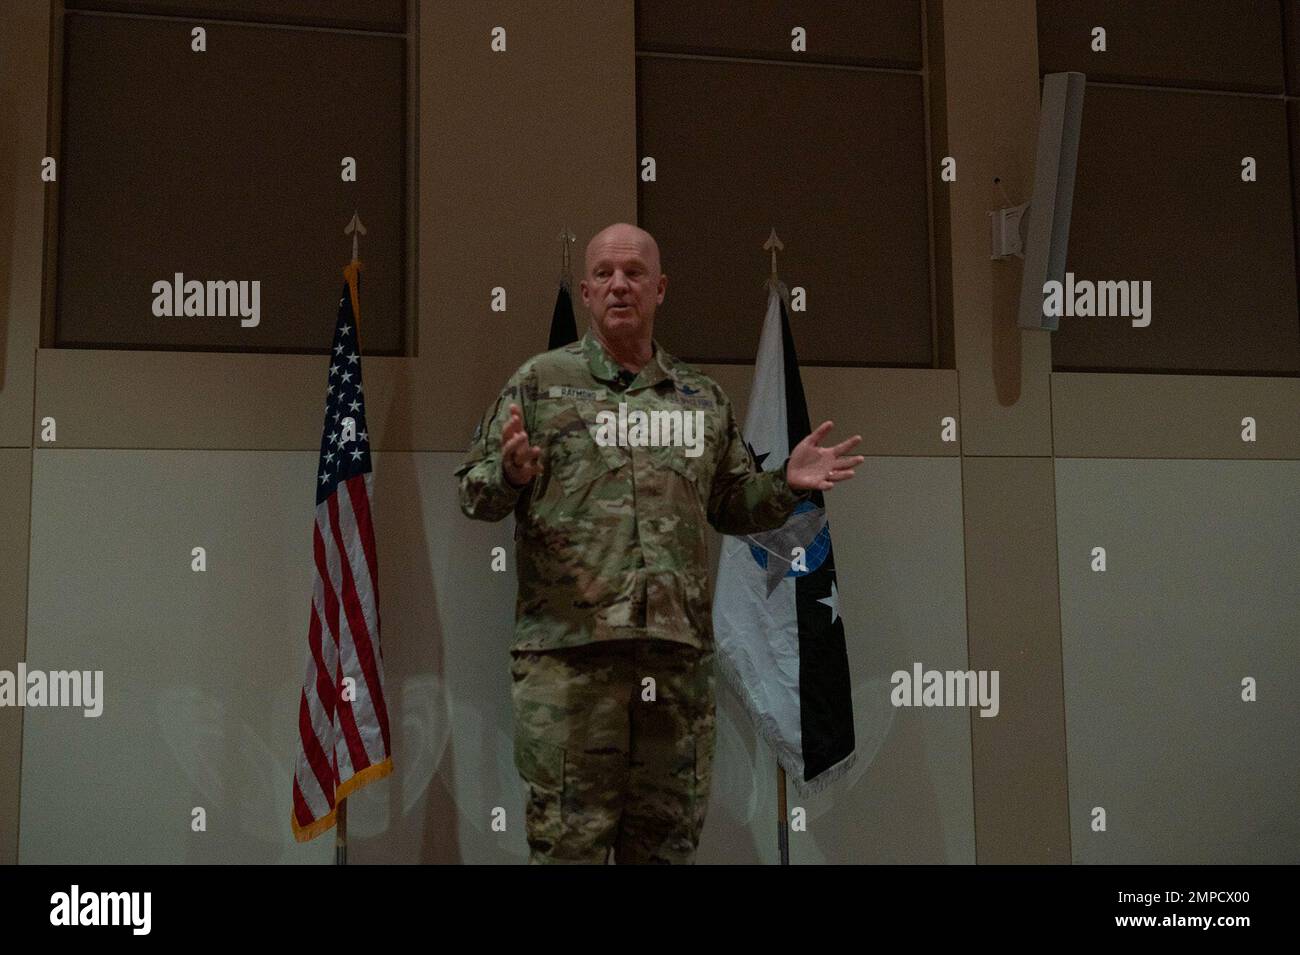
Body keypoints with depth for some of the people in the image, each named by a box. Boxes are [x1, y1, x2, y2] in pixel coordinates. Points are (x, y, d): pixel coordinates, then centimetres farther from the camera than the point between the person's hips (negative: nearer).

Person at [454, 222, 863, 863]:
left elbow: (734, 505, 22)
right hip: (567, 649, -3)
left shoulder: (703, 398, 16)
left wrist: (786, 483, 3)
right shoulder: (539, 381, 6)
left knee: (667, 839, 11)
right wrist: (511, 474, -18)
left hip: (678, 654, 4)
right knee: (568, 839, 0)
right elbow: (473, 493, 4)